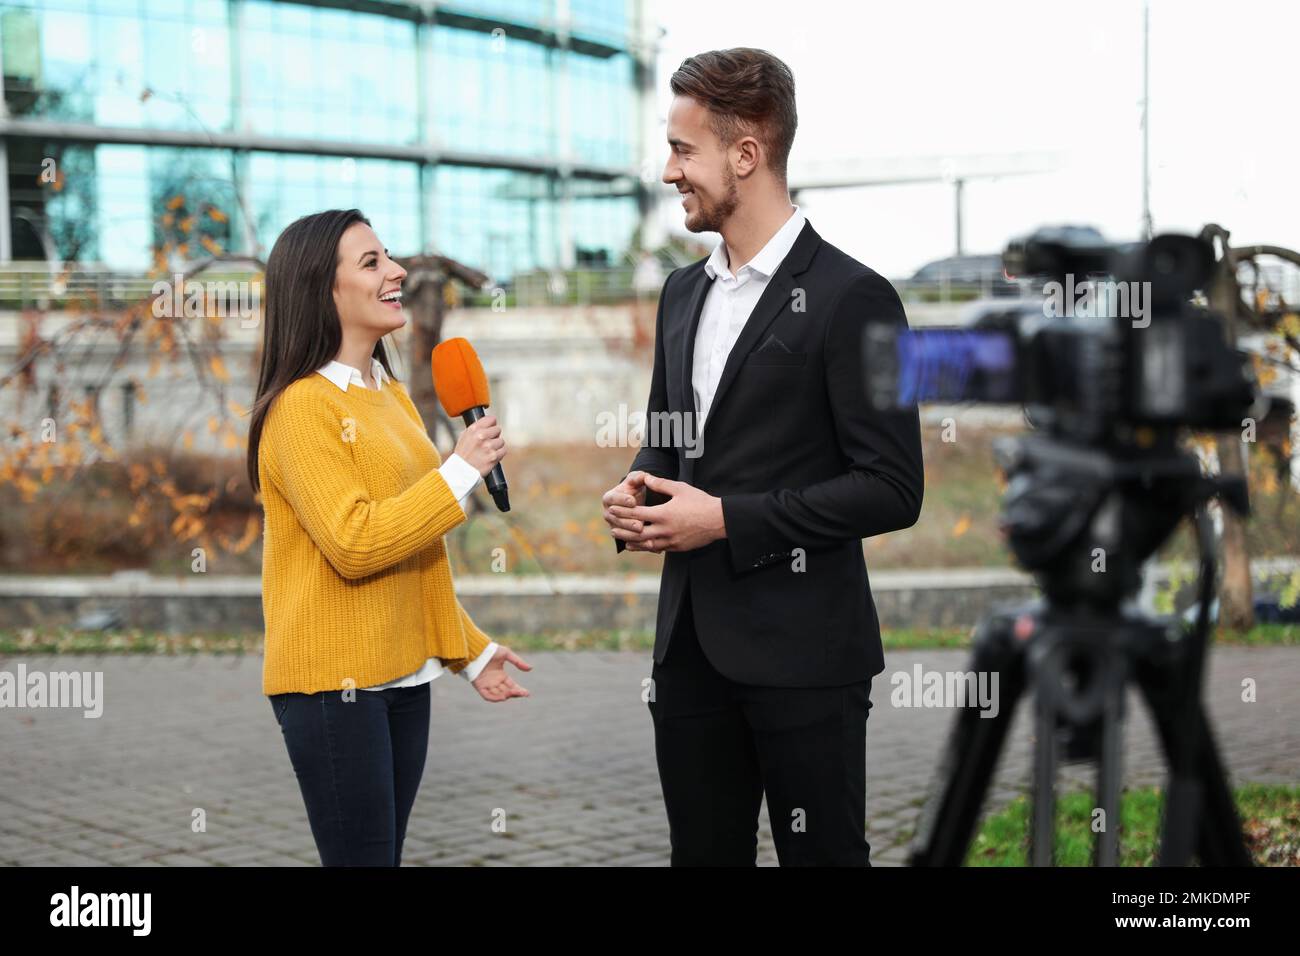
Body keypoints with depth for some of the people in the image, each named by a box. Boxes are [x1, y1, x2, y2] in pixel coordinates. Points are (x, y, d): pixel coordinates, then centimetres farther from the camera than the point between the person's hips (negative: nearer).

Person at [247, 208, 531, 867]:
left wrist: (469, 650, 18)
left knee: (386, 853, 12)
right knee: (361, 856, -2)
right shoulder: (301, 406, -12)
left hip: (403, 674, 8)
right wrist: (461, 471, -16)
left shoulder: (393, 396, 13)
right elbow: (353, 544, -21)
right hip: (335, 681, -8)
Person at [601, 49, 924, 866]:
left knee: (821, 855, 3)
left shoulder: (850, 297, -11)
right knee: (703, 854, 14)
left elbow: (892, 489, -14)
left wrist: (727, 519, -17)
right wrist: (638, 498, 0)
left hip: (802, 652, -7)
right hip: (691, 642, 7)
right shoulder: (684, 292, 12)